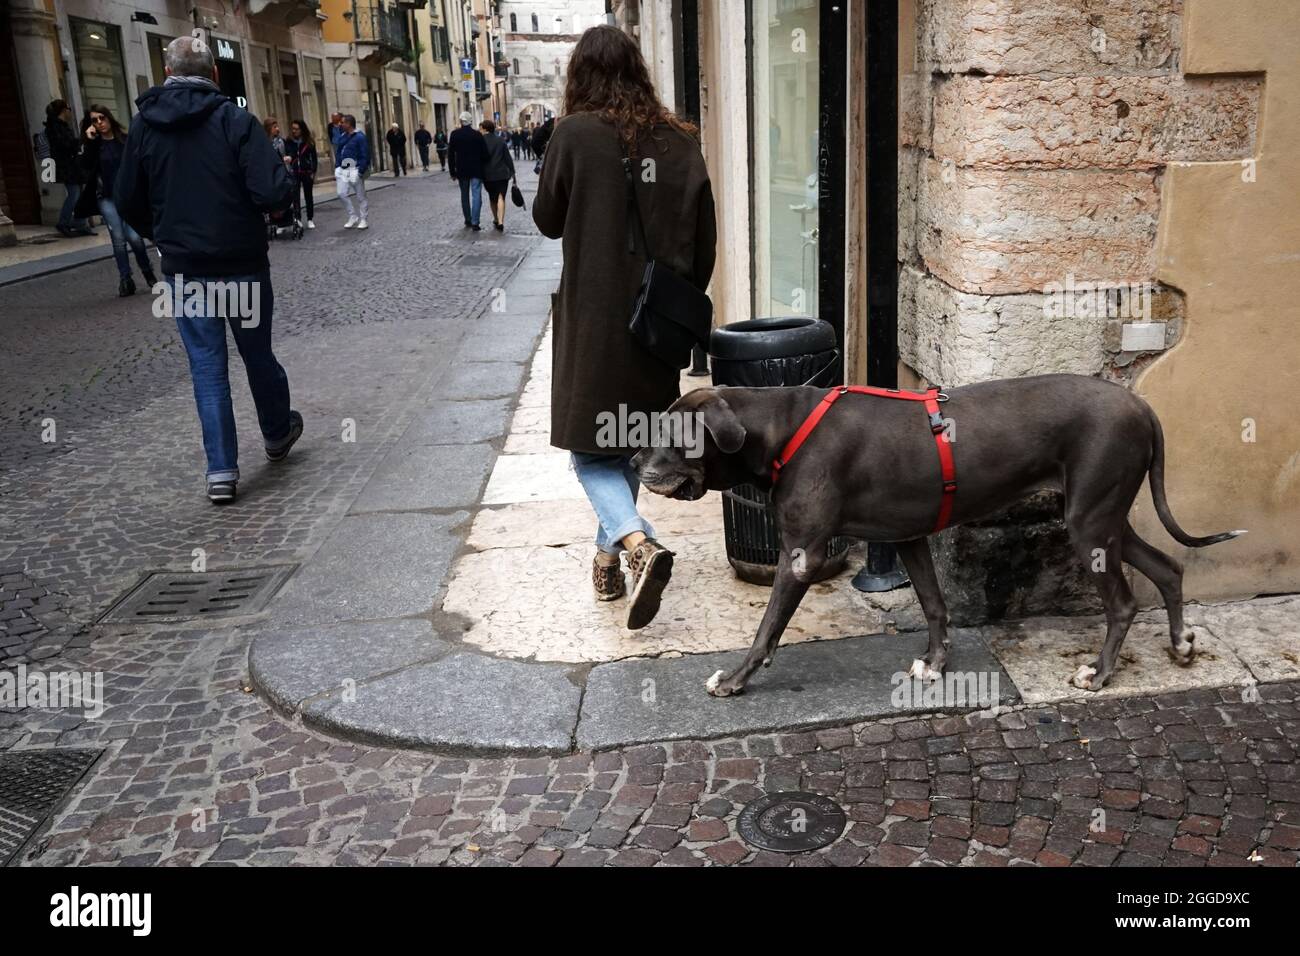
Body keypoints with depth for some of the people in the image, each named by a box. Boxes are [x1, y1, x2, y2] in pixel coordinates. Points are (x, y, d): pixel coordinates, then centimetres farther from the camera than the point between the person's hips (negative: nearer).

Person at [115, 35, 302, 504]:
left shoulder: (145, 127, 0)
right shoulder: (234, 119, -11)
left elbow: (128, 202, 6)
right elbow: (273, 192, -20)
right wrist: (285, 180, 3)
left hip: (183, 270, 2)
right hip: (241, 266, -2)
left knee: (207, 366, 7)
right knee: (257, 354, 16)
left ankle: (221, 470, 4)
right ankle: (277, 433, 37)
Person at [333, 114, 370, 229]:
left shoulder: (360, 137, -9)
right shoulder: (342, 137, 13)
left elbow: (365, 155, -13)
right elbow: (338, 153, 17)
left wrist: (361, 171, -18)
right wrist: (337, 169, 9)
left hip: (355, 170, -7)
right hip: (343, 170, 7)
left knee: (360, 196, 2)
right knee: (342, 194, -1)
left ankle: (363, 220, 11)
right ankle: (352, 217, 11)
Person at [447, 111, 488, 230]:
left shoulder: (455, 135, -3)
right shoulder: (478, 134, -7)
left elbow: (451, 154, -1)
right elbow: (484, 153, -6)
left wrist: (453, 172, 5)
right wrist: (484, 168, 9)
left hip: (461, 170, 2)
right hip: (476, 170, -2)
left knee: (465, 196, 16)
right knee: (476, 195, -2)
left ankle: (468, 221, 21)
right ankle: (475, 222, -11)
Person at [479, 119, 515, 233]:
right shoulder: (501, 140, 2)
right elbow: (508, 157, 2)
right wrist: (512, 171, 9)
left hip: (488, 175, 0)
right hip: (502, 173, 0)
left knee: (492, 198, 18)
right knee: (501, 197, -6)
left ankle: (496, 219, 29)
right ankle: (500, 222, -21)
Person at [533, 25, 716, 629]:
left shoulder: (576, 134, -10)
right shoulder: (679, 142, 1)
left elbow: (548, 221, 2)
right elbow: (704, 244, 5)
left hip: (594, 325, -4)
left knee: (593, 453, 5)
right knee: (630, 447, 20)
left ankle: (637, 543, -19)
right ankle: (610, 556, 29)